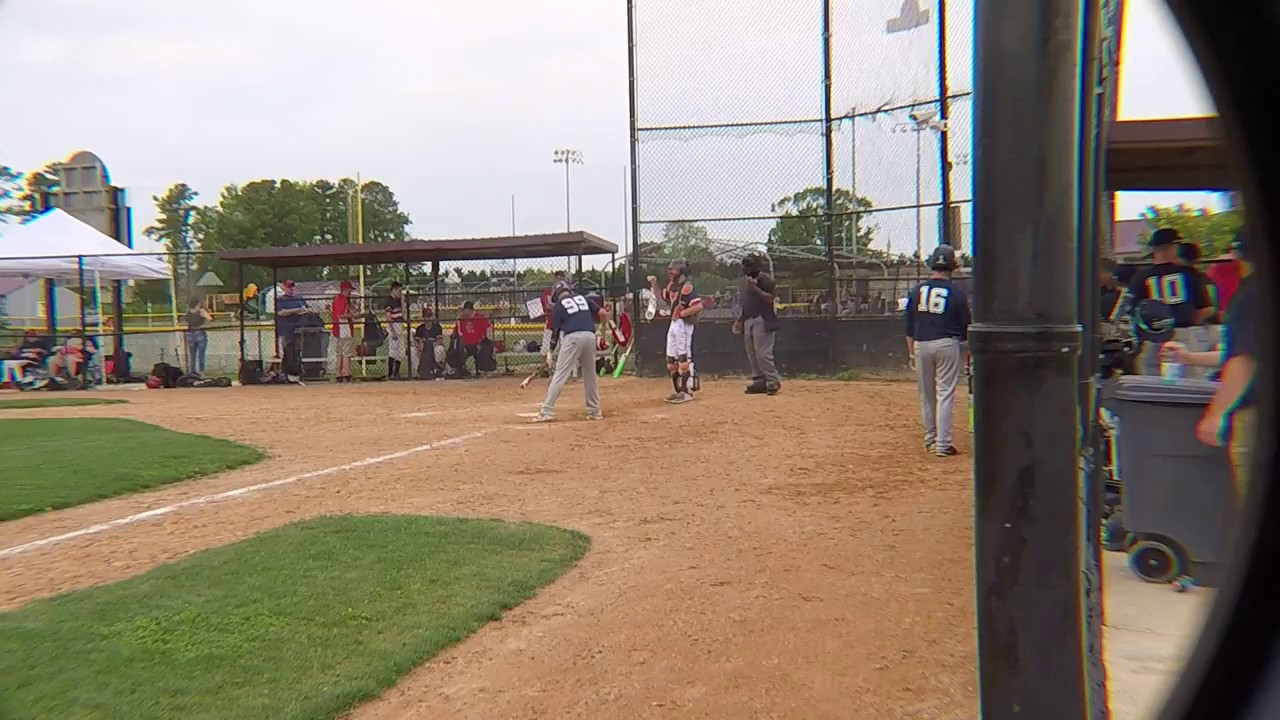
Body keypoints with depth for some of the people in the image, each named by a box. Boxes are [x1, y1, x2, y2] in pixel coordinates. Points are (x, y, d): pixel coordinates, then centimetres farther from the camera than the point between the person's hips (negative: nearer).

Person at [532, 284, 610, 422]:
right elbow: (604, 314, 15)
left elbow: (557, 331, 6)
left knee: (559, 375, -4)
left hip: (573, 337, -4)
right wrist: (593, 322, 34)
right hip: (590, 336, 4)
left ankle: (547, 412, -10)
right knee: (590, 375, 18)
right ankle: (595, 411, 23)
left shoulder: (558, 306, 12)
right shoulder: (584, 298, 22)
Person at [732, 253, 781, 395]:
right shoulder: (746, 280, 18)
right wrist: (739, 319, 19)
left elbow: (770, 299, -17)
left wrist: (755, 288, -24)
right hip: (748, 321, 9)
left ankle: (773, 382, -6)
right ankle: (759, 382, 13)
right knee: (752, 355, 8)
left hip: (762, 321, -9)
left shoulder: (764, 279, -7)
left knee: (762, 353, -13)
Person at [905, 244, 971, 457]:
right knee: (945, 394, -1)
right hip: (947, 344, -3)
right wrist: (968, 351, 13)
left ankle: (930, 440, 22)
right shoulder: (957, 292, -4)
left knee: (926, 395, 12)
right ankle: (943, 444, -3)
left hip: (921, 345, 3)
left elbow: (909, 326, 7)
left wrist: (911, 352, 14)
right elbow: (965, 325, 1)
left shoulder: (917, 291, 4)